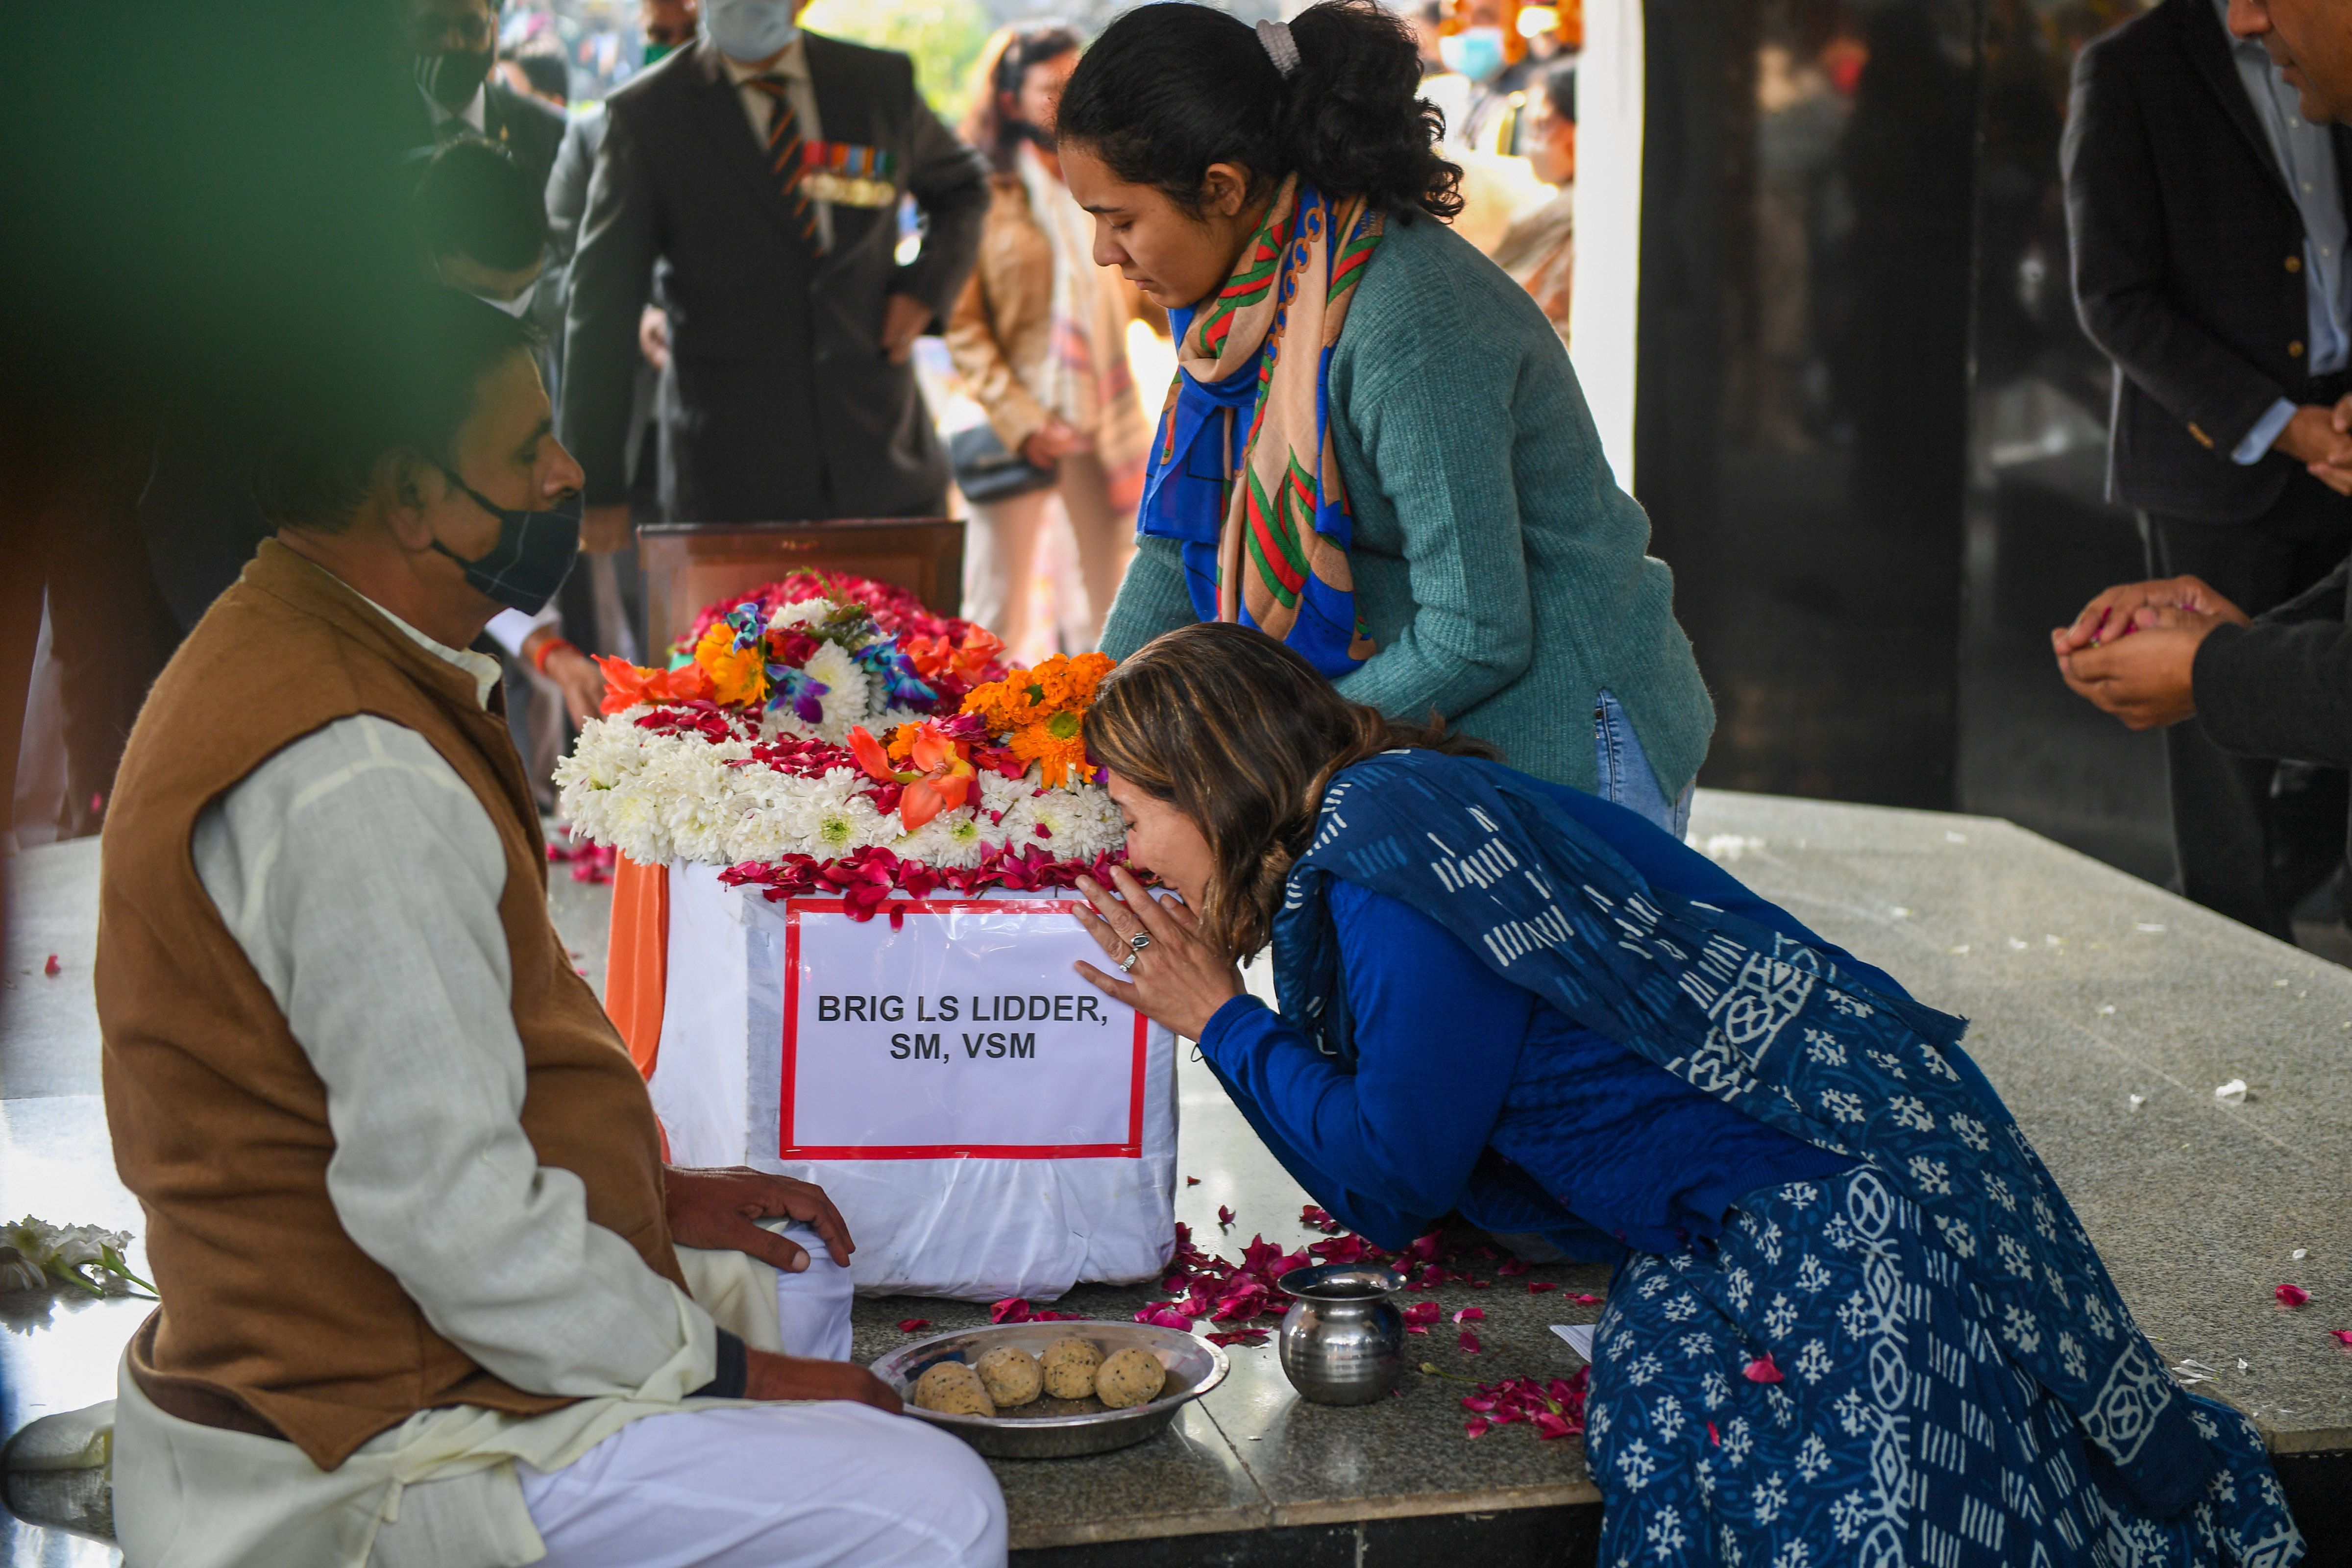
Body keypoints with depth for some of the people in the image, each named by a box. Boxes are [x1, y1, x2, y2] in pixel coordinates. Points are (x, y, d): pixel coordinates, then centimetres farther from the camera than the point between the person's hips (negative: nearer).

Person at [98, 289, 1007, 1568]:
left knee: (795, 1265, 26)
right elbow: (448, 1210, -26)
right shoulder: (355, 780, -26)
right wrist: (723, 1375, -14)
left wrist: (650, 1192, 12)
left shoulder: (297, 650, 8)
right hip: (377, 1444, -11)